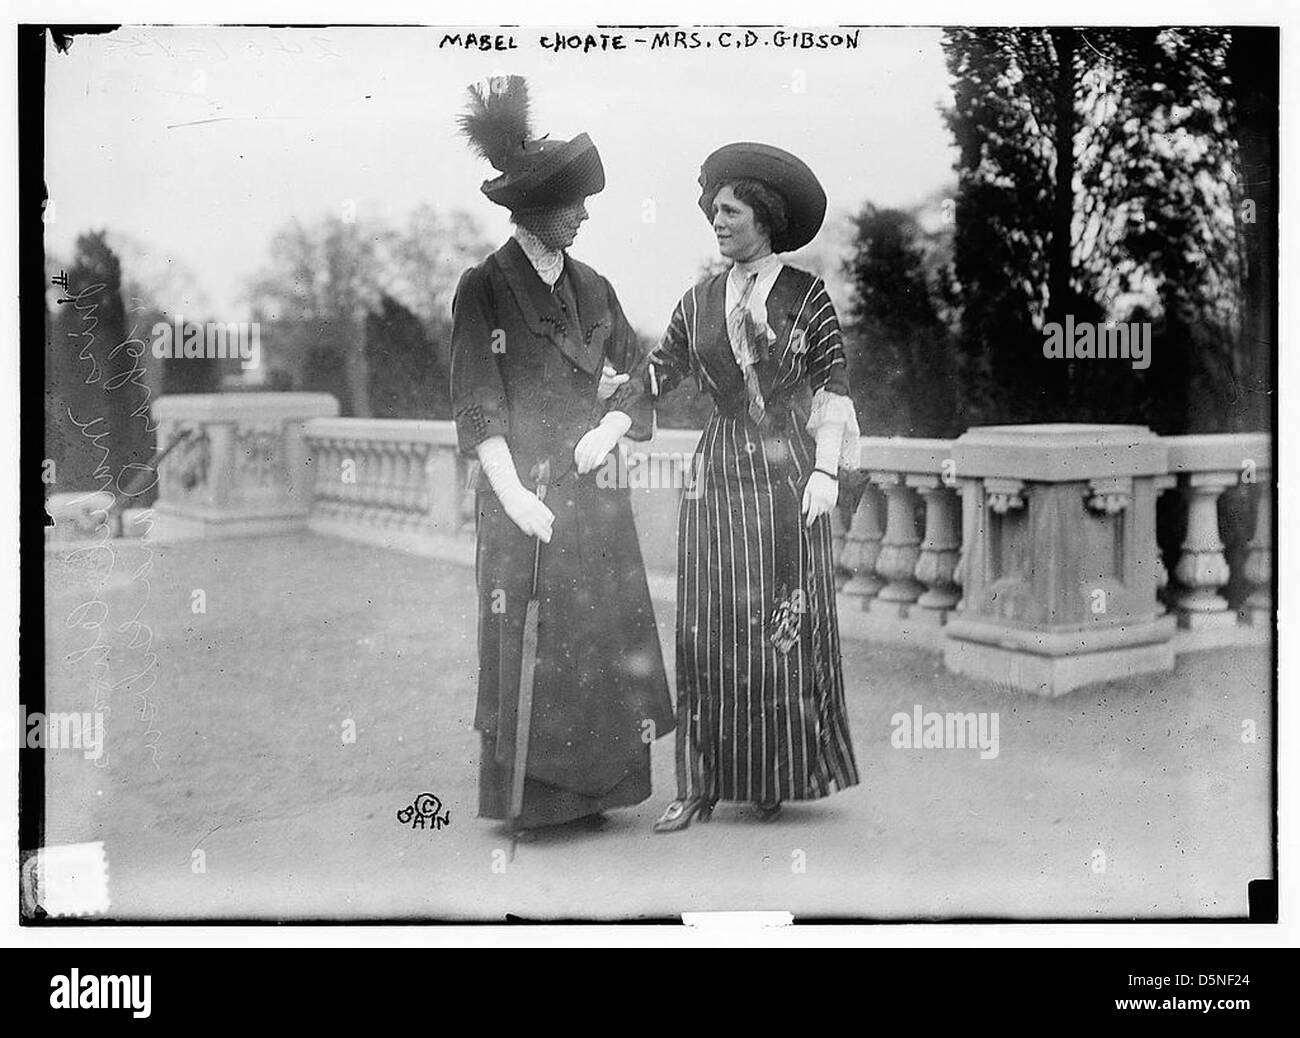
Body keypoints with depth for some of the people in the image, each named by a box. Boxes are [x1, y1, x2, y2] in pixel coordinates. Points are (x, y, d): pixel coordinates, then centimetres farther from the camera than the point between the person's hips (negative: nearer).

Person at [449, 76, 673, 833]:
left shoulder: (591, 288, 11)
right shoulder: (485, 289, -4)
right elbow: (476, 402, -8)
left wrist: (612, 428, -2)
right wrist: (512, 492, -16)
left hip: (595, 489, 5)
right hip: (523, 493, -5)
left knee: (602, 641, 6)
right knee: (528, 649, -1)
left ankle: (592, 788, 16)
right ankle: (528, 800, 9)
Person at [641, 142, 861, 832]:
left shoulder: (805, 295, 1)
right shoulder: (699, 303, 10)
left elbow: (833, 385, -1)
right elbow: (658, 373, 8)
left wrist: (826, 469, -10)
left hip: (787, 471, -2)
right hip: (718, 472, 3)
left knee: (786, 626, 0)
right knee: (709, 628, 0)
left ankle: (777, 779, 12)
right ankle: (701, 784, 5)